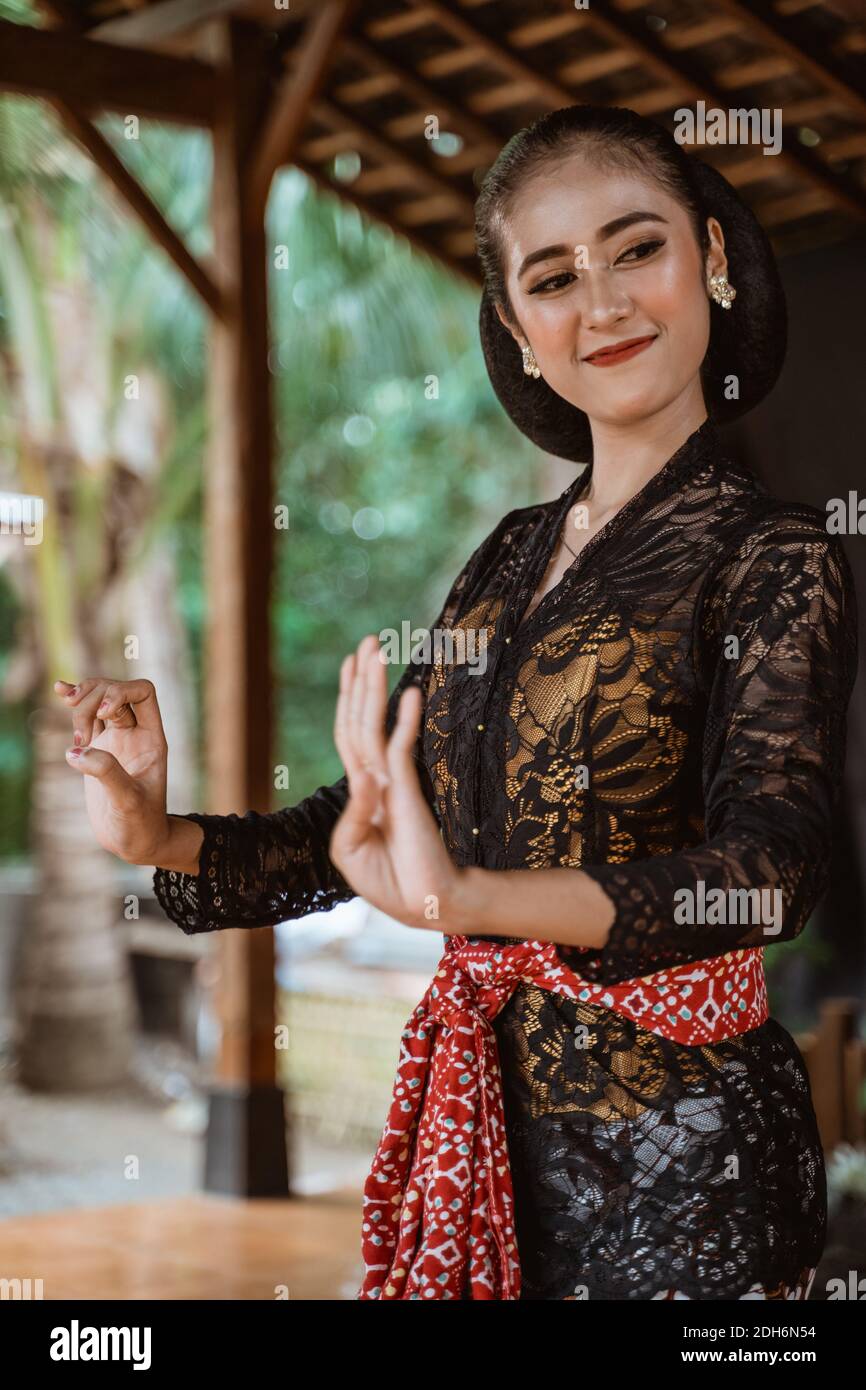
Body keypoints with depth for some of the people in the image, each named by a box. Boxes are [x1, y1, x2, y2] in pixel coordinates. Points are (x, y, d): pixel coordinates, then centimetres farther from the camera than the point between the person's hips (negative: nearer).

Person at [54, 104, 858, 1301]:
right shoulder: (513, 555, 9)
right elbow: (371, 820, 11)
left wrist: (468, 899, -40)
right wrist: (160, 838, -6)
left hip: (672, 1154, -5)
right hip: (483, 1116, 5)